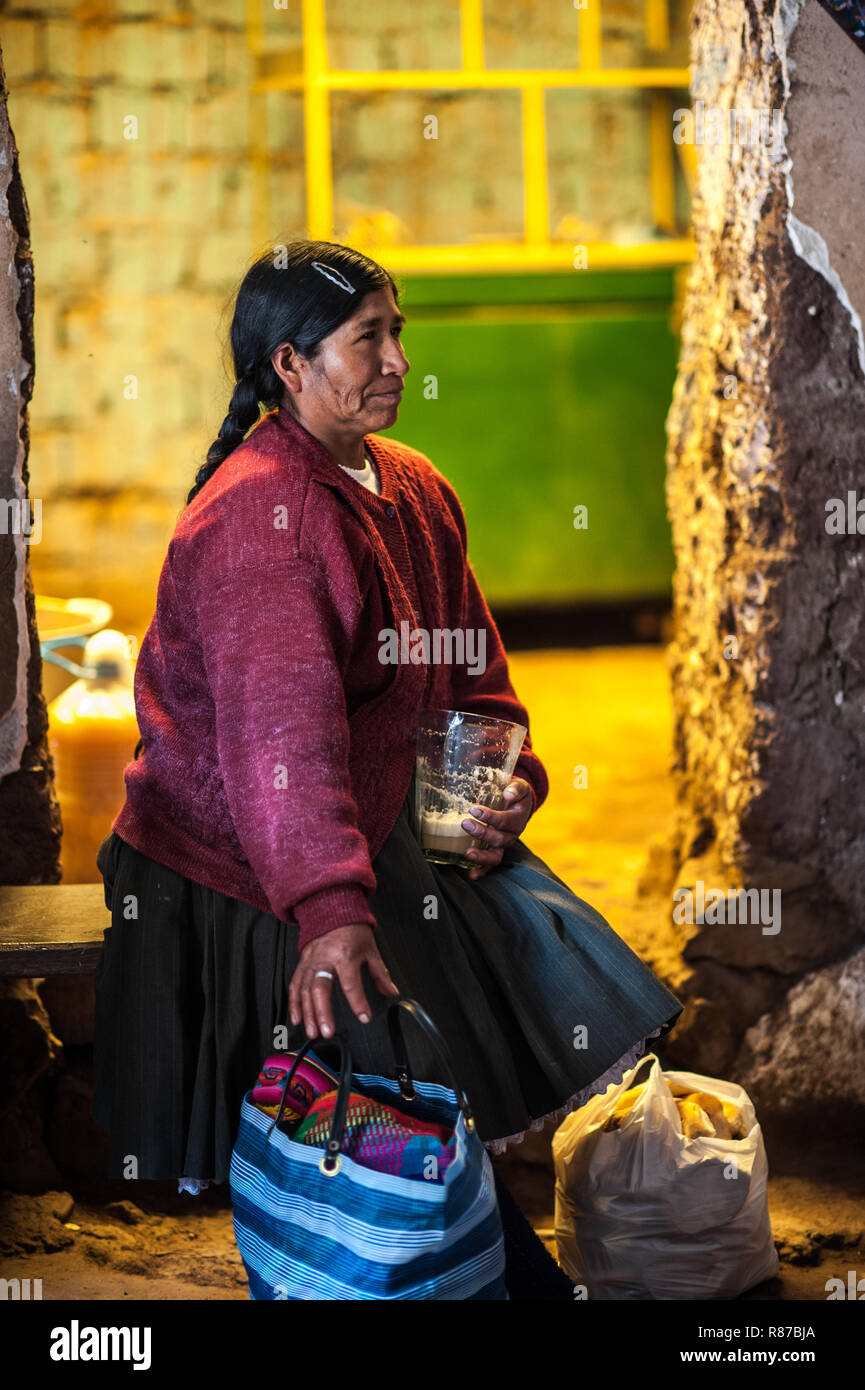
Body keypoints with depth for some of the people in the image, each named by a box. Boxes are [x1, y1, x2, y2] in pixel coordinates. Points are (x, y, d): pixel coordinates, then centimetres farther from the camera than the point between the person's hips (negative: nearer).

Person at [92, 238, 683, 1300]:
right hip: (241, 865, -9)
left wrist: (503, 777, -3)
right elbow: (282, 722, -37)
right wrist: (329, 909, -46)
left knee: (551, 952, 9)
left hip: (389, 820, 9)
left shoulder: (414, 489, 6)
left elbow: (469, 666, 15)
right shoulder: (256, 513, -24)